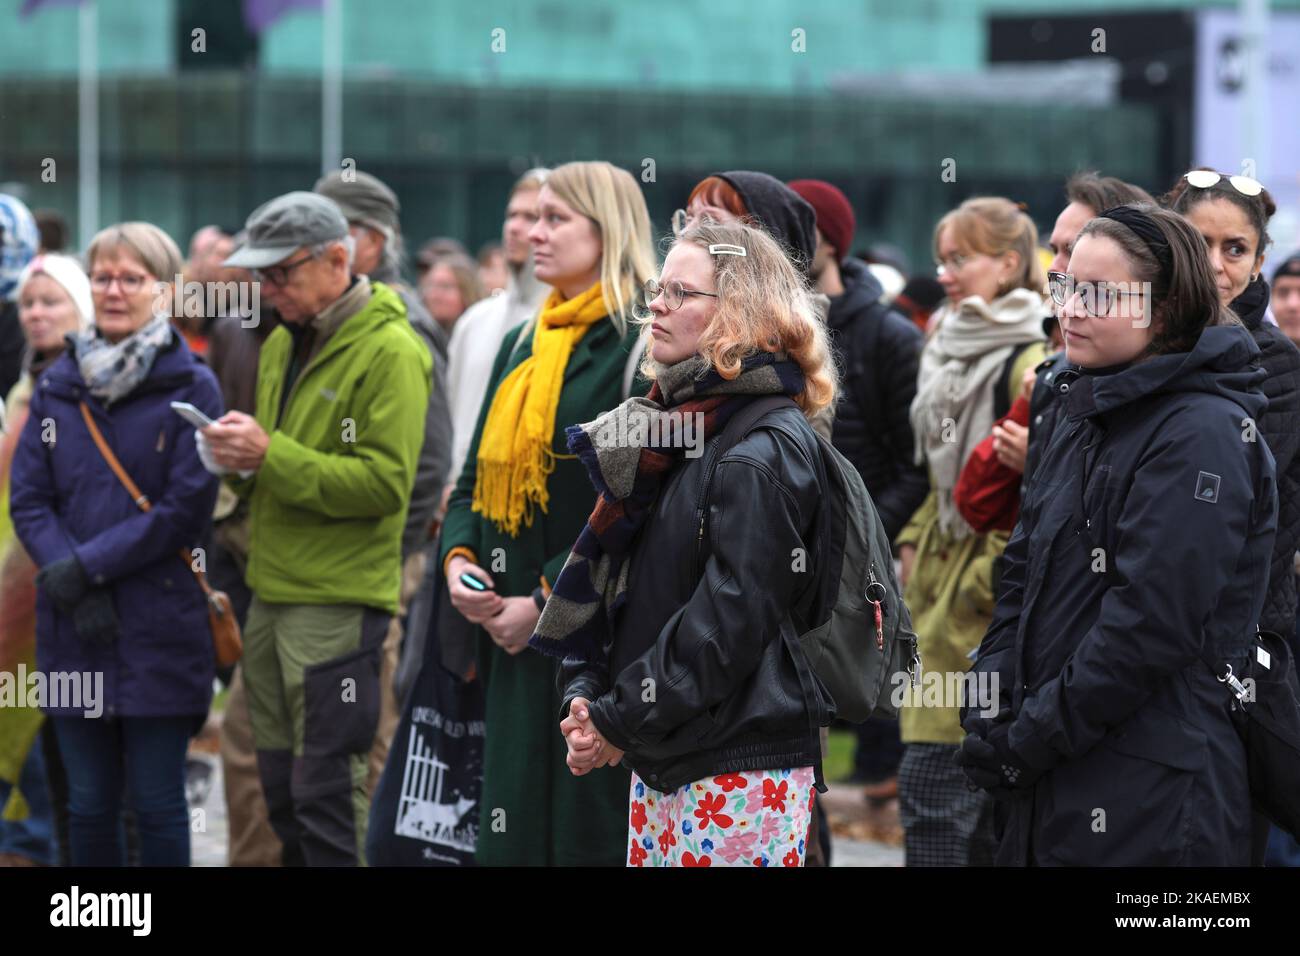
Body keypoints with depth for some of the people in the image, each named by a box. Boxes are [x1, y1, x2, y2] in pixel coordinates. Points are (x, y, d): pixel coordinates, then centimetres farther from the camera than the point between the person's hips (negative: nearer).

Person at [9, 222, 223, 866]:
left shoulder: (192, 388, -3)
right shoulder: (56, 387, 10)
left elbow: (185, 511, -10)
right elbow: (28, 499, 4)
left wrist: (86, 567, -15)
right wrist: (70, 586, -13)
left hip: (159, 631, -4)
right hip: (72, 632, 4)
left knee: (156, 804, 2)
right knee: (89, 804, 9)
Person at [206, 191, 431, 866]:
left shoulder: (389, 352, -12)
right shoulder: (283, 343, 15)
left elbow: (385, 482, -19)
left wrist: (271, 455, -22)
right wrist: (239, 461, 0)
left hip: (339, 605, -8)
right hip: (272, 595, 9)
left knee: (327, 792, -7)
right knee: (281, 786, 14)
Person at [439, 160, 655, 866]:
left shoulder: (637, 345, -9)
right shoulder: (520, 346, 17)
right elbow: (477, 477, 19)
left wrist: (545, 601, -16)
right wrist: (458, 558, -1)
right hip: (514, 640, 8)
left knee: (588, 835, -3)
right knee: (510, 831, 7)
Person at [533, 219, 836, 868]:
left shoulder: (762, 453, -12)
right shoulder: (670, 424, 15)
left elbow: (730, 620, -19)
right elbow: (608, 583, 16)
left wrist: (618, 722, -15)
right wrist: (584, 695, 1)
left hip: (740, 772, -8)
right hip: (662, 763, 9)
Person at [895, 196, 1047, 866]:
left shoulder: (1031, 364, -14)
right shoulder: (954, 352, 16)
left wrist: (986, 584, -17)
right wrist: (914, 541, 14)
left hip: (990, 596, -9)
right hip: (943, 582, 9)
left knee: (931, 787, -12)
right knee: (983, 788, 12)